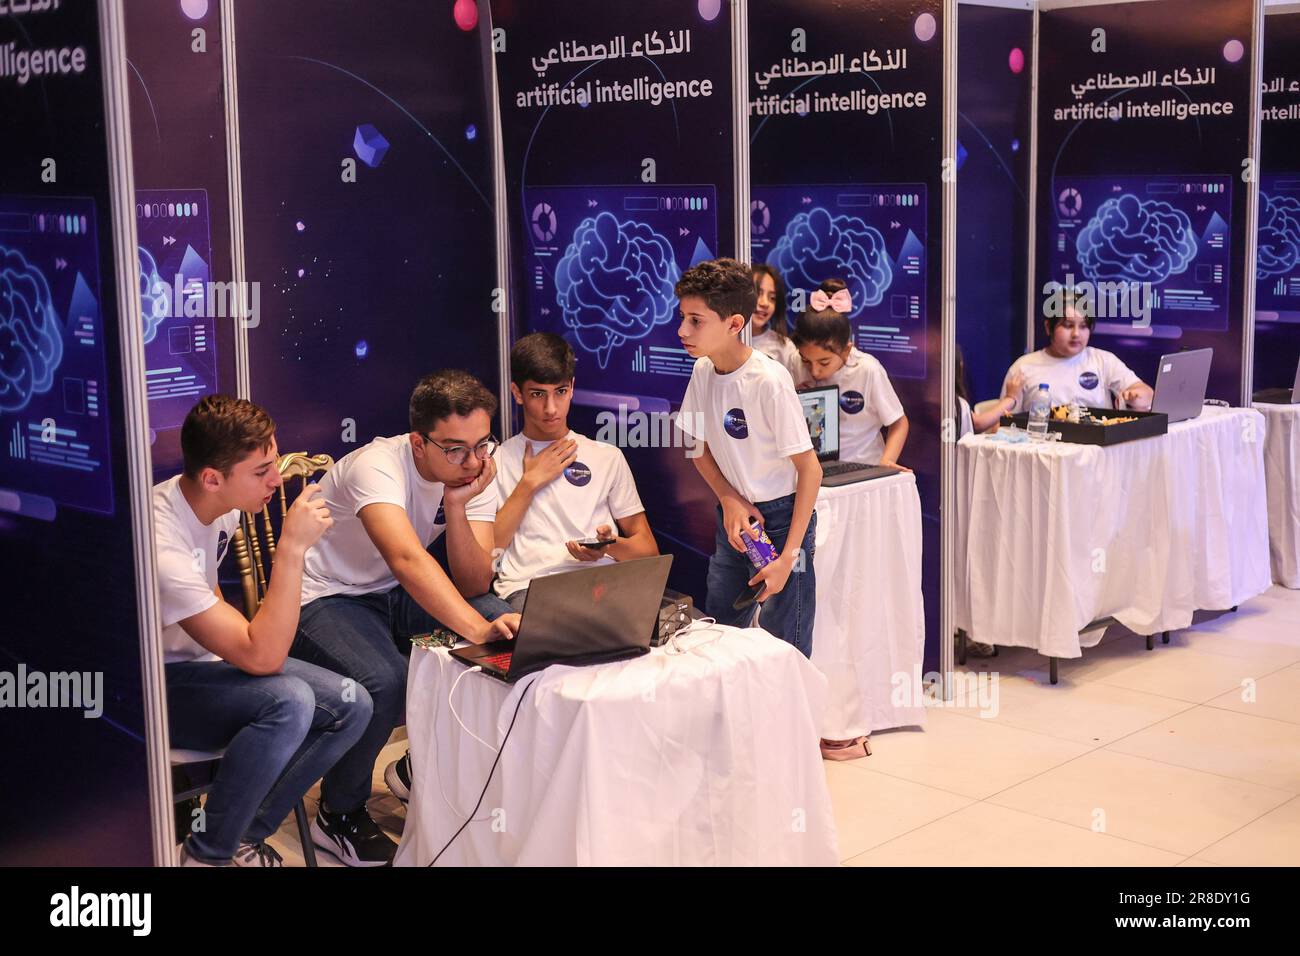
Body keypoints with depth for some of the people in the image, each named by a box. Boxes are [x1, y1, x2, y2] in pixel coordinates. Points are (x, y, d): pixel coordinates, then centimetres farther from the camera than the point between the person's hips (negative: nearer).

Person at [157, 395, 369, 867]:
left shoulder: (223, 505, -5)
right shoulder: (162, 543, -32)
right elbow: (261, 658, -34)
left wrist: (245, 634, 6)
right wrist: (293, 547, -35)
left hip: (201, 656, 9)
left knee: (352, 707, -7)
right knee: (289, 702, -33)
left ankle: (242, 836, 2)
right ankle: (207, 854, -13)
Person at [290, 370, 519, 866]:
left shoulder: (476, 476, -8)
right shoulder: (378, 466, -28)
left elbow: (473, 586, -15)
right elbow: (408, 560, -45)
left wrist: (455, 507, -29)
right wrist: (478, 629, -54)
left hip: (397, 597, 7)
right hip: (326, 598, -6)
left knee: (514, 630, -14)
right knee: (385, 683, -35)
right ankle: (339, 815, -5)